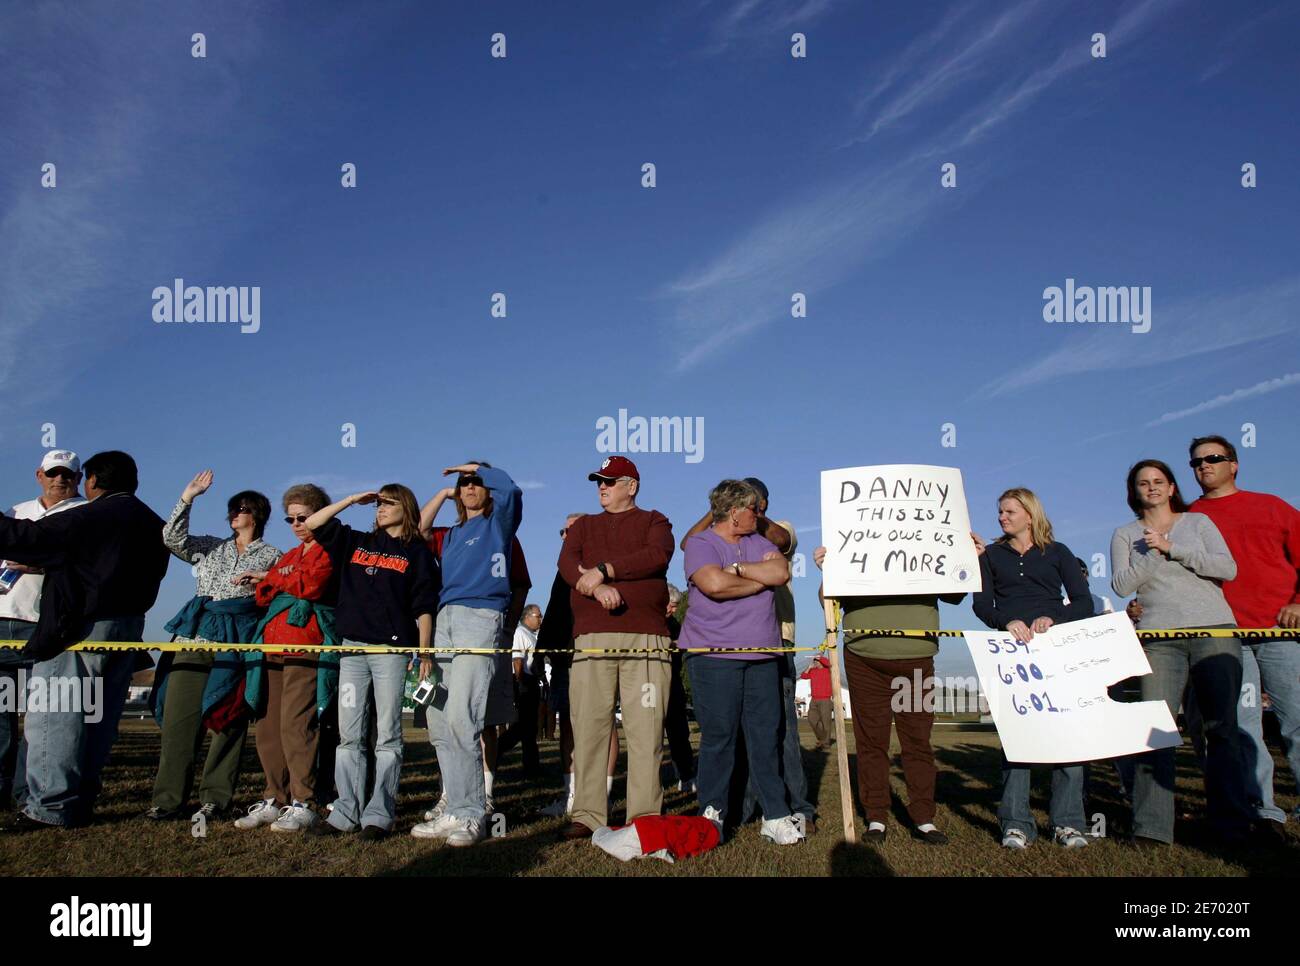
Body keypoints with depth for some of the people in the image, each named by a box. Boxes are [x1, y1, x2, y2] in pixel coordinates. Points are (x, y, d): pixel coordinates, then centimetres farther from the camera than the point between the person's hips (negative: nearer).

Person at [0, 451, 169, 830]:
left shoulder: (87, 517, -12)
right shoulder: (153, 525, 12)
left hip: (80, 626, -8)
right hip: (129, 626, 8)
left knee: (53, 713, -2)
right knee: (99, 716, 11)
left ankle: (51, 805, -3)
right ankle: (80, 800, 15)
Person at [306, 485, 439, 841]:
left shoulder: (416, 552, 6)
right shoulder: (356, 543, 19)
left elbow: (424, 608, 0)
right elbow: (313, 524, 17)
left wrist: (424, 651, -10)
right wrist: (352, 500, 13)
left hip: (392, 649, -4)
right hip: (352, 650, 4)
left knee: (387, 735, -2)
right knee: (348, 735, 3)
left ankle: (379, 814, 0)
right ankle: (347, 811, 8)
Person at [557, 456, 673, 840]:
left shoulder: (654, 521, 16)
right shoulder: (583, 525, 25)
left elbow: (657, 556, -6)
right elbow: (567, 563, 6)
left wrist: (603, 570, -12)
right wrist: (596, 588, -14)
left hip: (645, 636, -2)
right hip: (591, 636, 3)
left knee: (645, 728, -6)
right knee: (588, 724, -3)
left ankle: (645, 816, -3)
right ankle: (587, 815, 2)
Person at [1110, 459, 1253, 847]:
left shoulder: (1198, 522, 15)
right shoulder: (1125, 535, 14)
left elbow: (1227, 568, -1)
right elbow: (1122, 585, 1)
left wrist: (1172, 548, -7)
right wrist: (1153, 552, -8)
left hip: (1215, 630, 1)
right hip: (1160, 639, 0)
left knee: (1223, 726, 0)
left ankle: (1232, 822, 9)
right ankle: (1151, 826, -10)